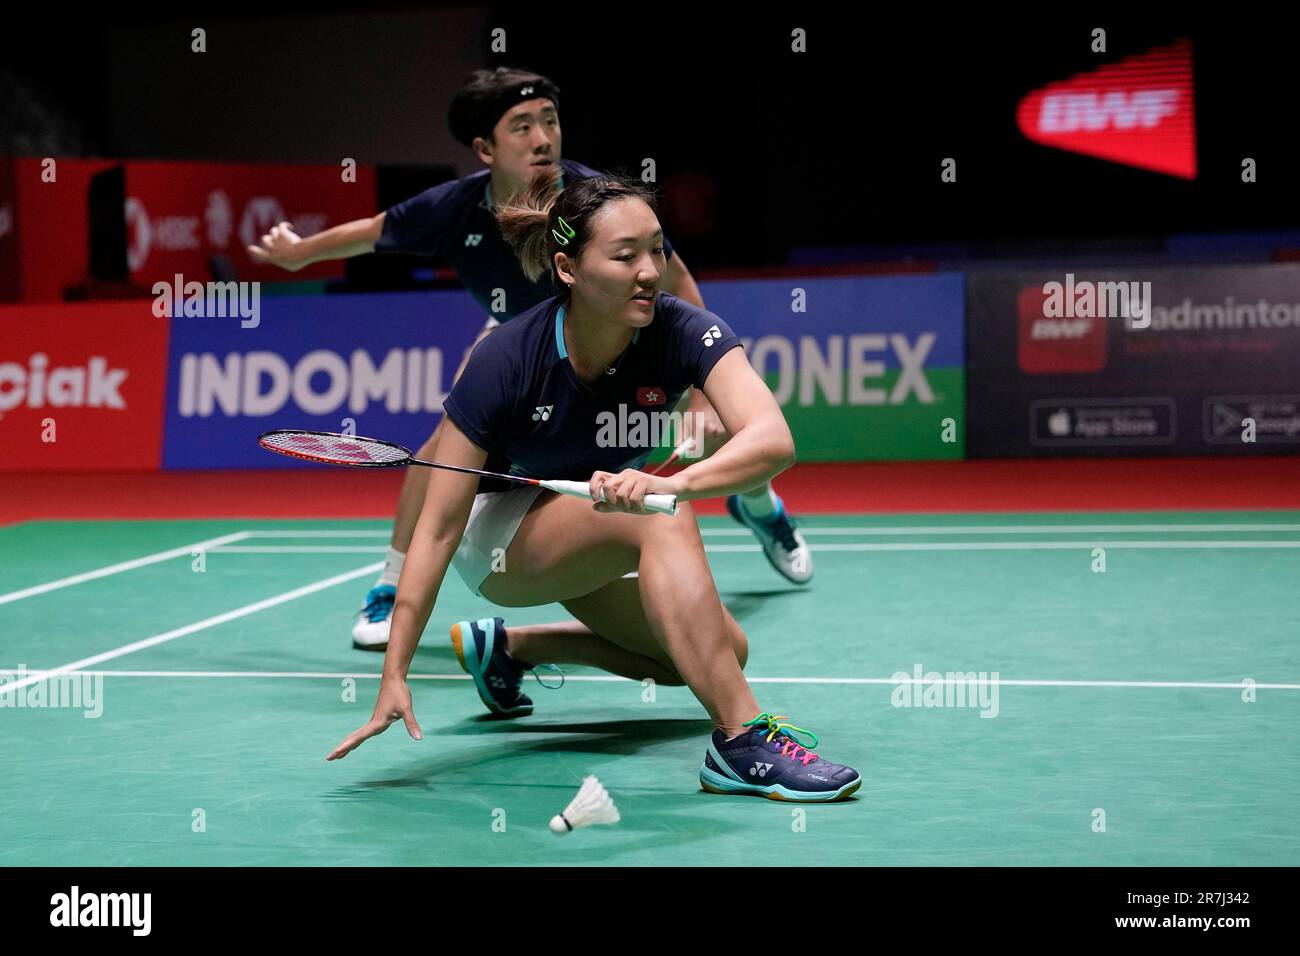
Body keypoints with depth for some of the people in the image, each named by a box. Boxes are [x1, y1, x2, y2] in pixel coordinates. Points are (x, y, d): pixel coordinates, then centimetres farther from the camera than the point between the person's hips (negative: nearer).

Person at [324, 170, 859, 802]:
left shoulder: (682, 333, -25)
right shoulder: (504, 363, -31)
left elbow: (773, 440, -42)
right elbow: (438, 528, -27)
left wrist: (673, 482, -62)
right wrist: (394, 676, -32)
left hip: (598, 524, 5)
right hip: (500, 528, -5)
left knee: (723, 652, -1)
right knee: (661, 520, -33)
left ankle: (507, 645, 14)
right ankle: (742, 742, -36)